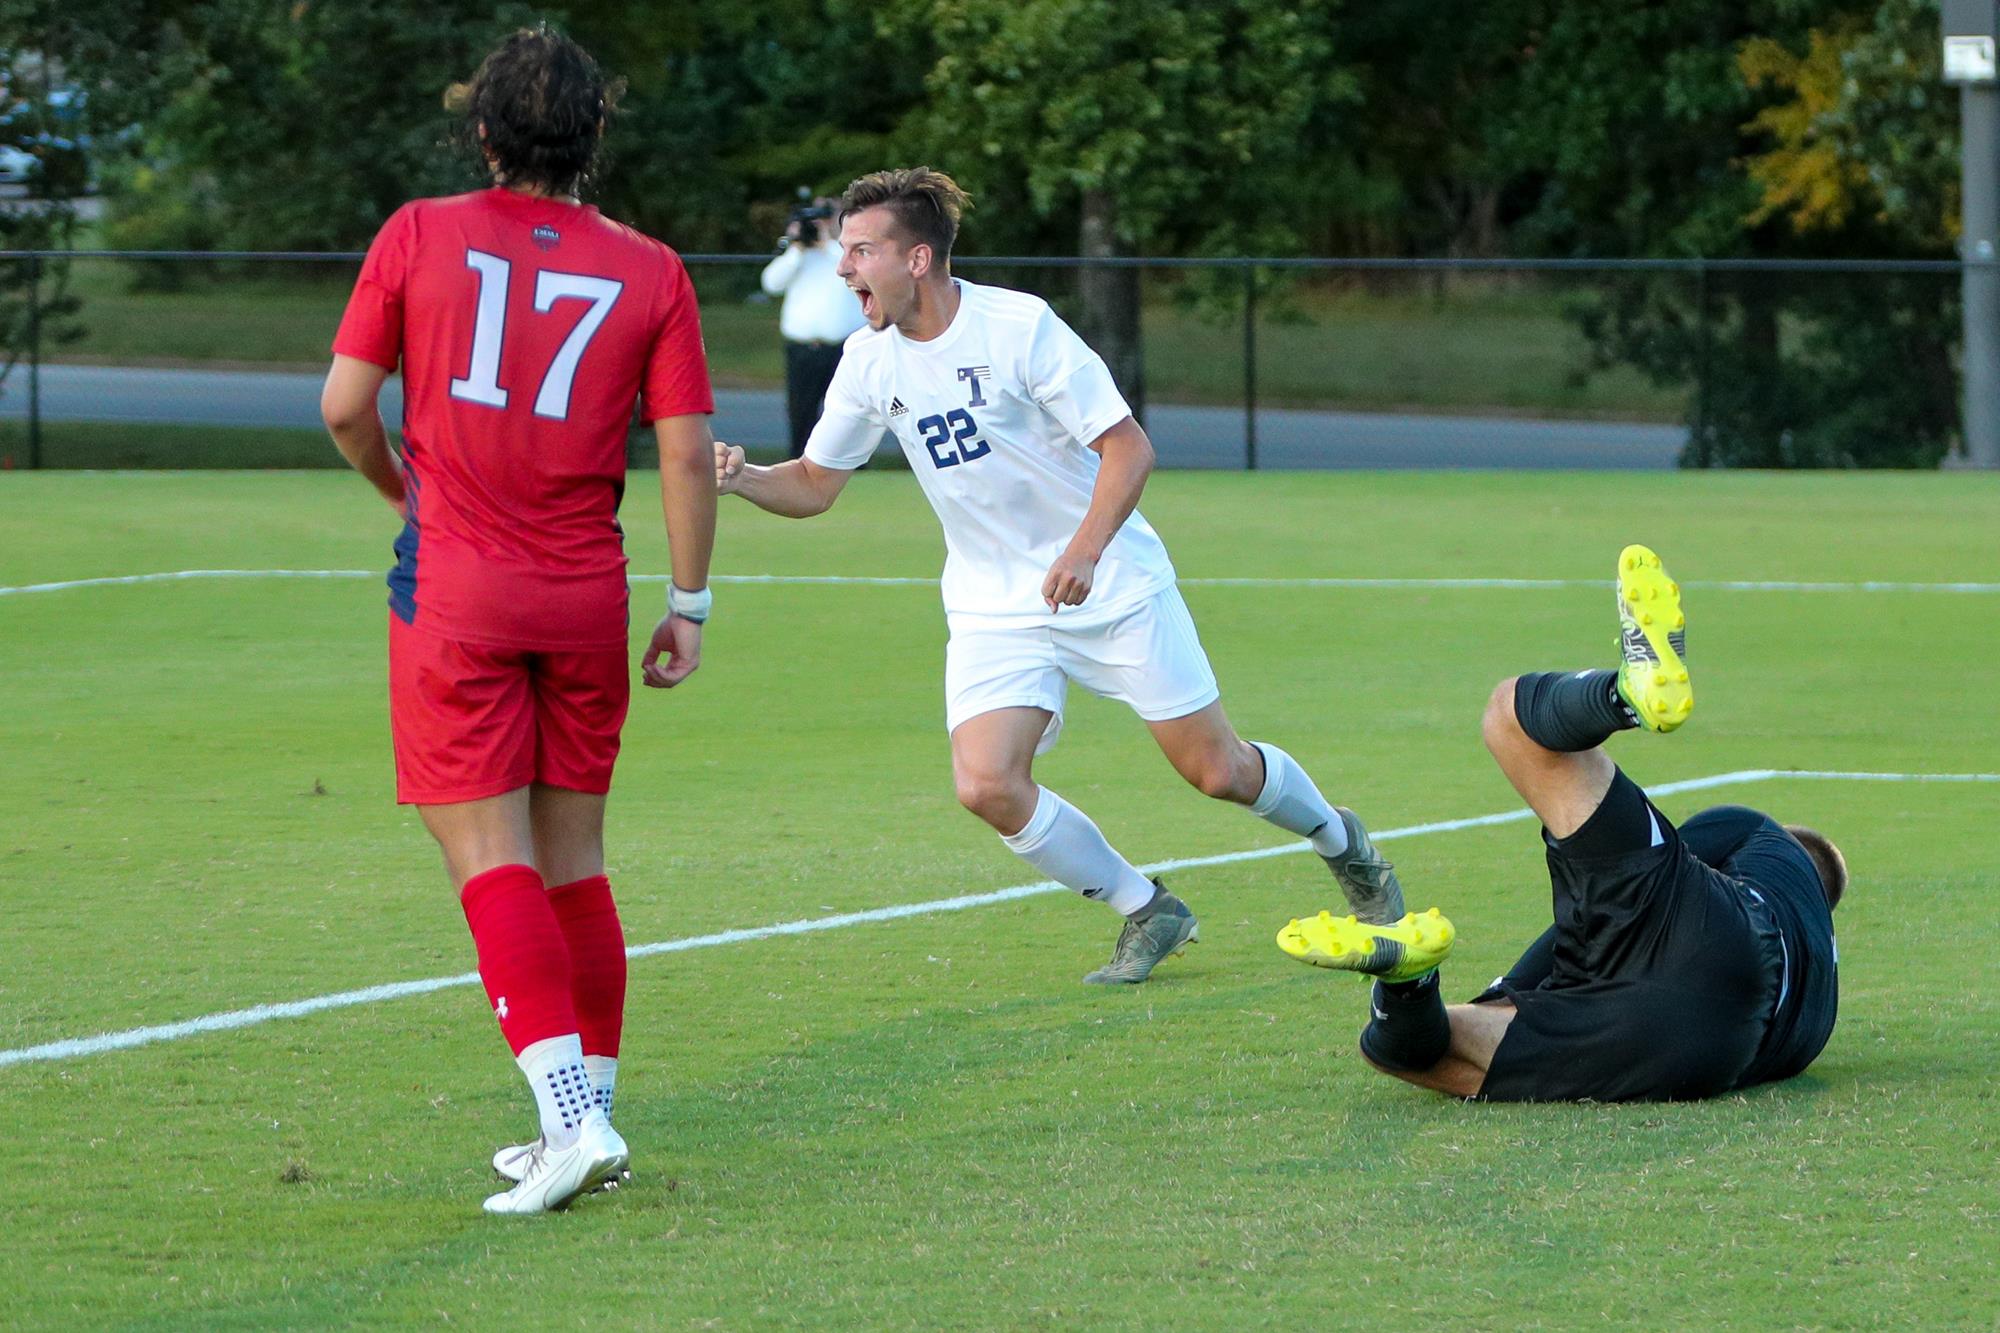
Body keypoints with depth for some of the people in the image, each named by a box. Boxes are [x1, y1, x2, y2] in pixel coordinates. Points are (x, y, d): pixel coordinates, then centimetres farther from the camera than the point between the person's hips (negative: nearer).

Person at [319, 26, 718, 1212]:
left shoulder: (420, 236, -3)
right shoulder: (648, 270, 0)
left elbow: (345, 406, -1)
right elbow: (689, 452, -2)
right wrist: (690, 607, 7)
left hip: (455, 591, -3)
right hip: (585, 599, 3)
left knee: (491, 862, -4)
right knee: (573, 862, 14)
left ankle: (573, 1118, -16)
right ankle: (589, 1115, 18)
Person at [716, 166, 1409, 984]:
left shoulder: (1019, 326, -18)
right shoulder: (870, 362, -3)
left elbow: (1128, 448, -17)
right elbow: (814, 485, 6)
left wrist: (1084, 551, -31)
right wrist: (742, 480, -16)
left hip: (1112, 585, -4)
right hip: (994, 605, 4)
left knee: (1216, 770, -1)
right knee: (986, 787, -18)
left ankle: (1342, 846, 32)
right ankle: (1147, 915, 3)